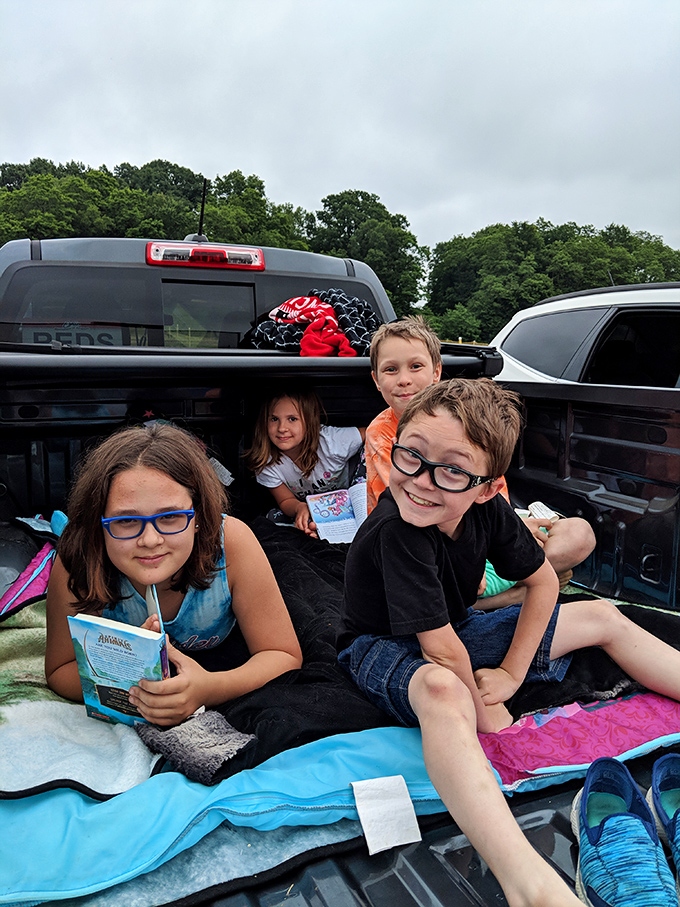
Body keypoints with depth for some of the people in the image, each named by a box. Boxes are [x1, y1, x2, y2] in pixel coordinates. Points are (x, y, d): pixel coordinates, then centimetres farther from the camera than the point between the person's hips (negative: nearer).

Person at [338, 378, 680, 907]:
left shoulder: (488, 508, -16)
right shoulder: (396, 530, -34)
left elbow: (543, 581, -3)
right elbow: (439, 648, -30)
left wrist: (512, 673, -7)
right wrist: (486, 711, -16)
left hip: (458, 629, 7)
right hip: (384, 647, -7)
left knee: (603, 617, 9)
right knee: (443, 689, -45)